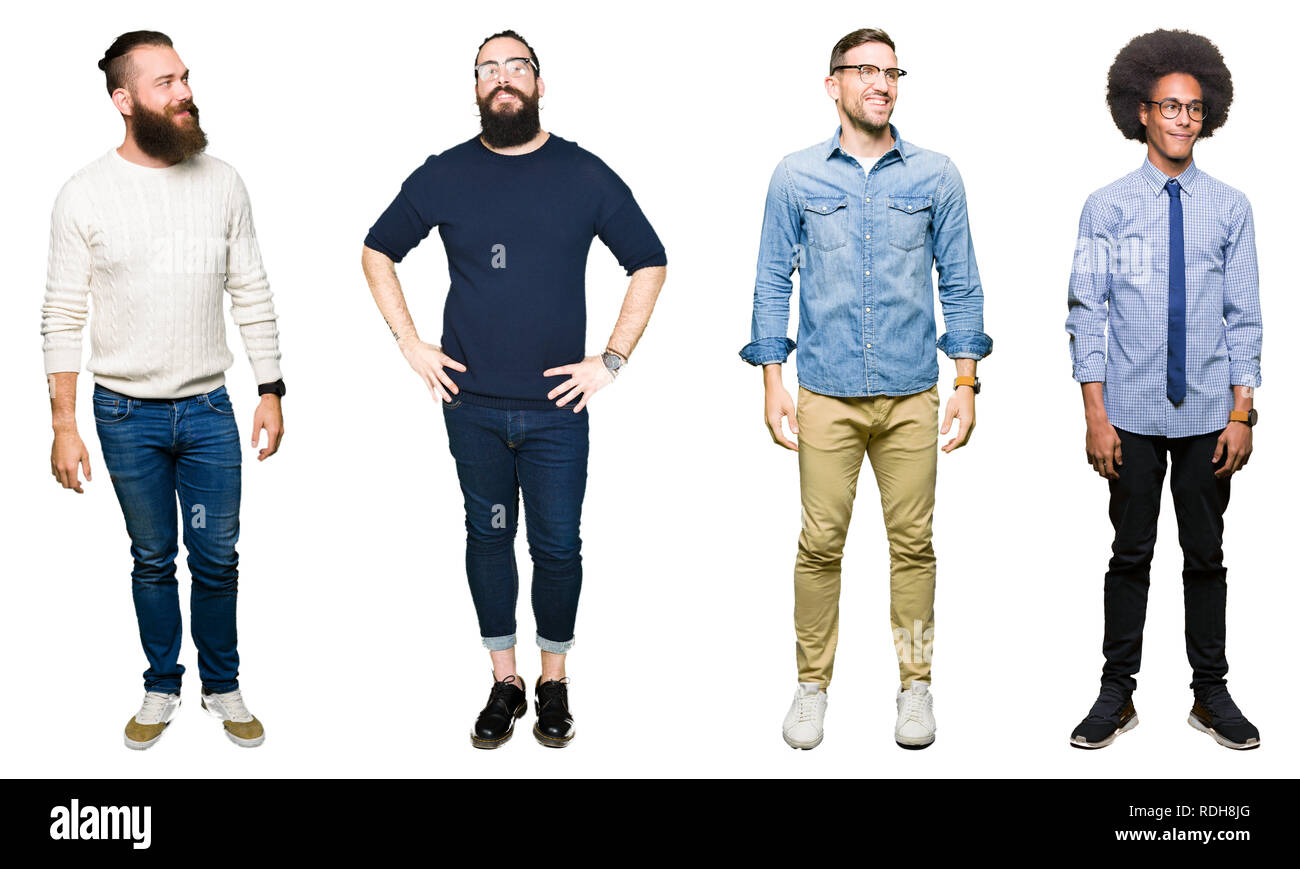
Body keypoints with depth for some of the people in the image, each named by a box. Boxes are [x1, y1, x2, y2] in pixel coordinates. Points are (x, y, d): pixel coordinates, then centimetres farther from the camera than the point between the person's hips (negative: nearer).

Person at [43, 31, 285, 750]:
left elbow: (252, 296, 6)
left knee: (216, 560, 8)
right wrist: (63, 426, -7)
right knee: (153, 560, 12)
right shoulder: (85, 195, -6)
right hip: (127, 414, -1)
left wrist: (271, 391, 3)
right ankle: (162, 689, 29)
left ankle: (222, 687, 26)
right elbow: (63, 318, -4)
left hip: (208, 408, 1)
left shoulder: (221, 182, 0)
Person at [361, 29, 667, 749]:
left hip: (557, 407, -1)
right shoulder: (444, 176, 2)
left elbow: (649, 264, 7)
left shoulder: (584, 175, 0)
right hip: (471, 404, 1)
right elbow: (377, 252, 14)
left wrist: (610, 361, 0)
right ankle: (504, 684, 24)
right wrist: (410, 344, 5)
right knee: (488, 539, 11)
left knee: (557, 547, 6)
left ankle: (553, 683, 24)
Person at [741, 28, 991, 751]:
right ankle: (813, 684, 15)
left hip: (913, 395, 1)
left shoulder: (936, 176, 6)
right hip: (827, 395, -1)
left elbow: (960, 283, 8)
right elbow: (773, 281, 6)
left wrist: (967, 382, 3)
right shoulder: (797, 176, 5)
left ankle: (916, 683, 18)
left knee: (913, 543, 5)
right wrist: (773, 381, 0)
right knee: (821, 543, 1)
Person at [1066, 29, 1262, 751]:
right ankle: (1117, 695, 17)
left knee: (1206, 555, 9)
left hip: (1208, 416, 1)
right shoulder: (1107, 207, 0)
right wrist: (1095, 414, -8)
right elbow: (1086, 314, -2)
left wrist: (1242, 414, -2)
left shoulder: (1230, 208, 4)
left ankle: (1211, 694, 21)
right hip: (1132, 414, -1)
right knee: (1131, 554, 6)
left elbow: (1244, 316, 4)